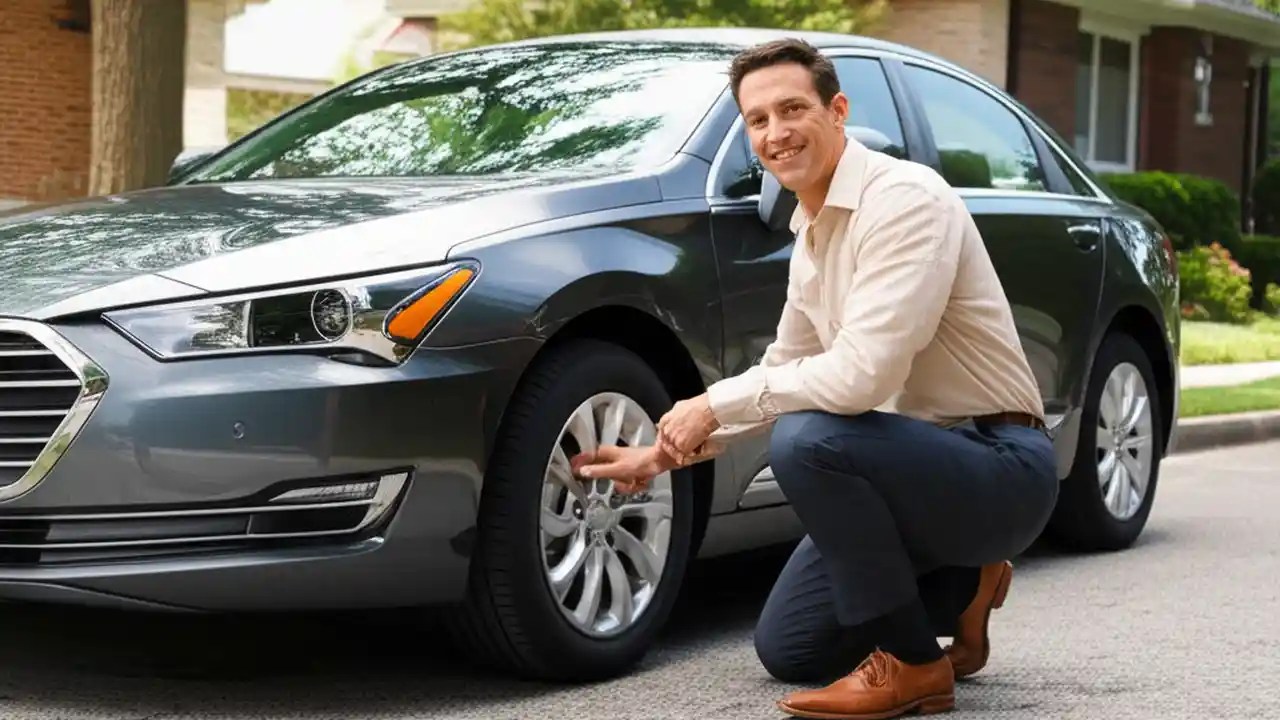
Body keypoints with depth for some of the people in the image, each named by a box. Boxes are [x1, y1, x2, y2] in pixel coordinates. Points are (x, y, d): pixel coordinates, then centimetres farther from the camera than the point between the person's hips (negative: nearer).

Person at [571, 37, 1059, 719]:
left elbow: (861, 376, -31)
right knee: (786, 649, 10)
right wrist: (661, 455, 20)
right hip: (931, 465, 9)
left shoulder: (904, 199, -21)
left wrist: (717, 404, -18)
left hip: (1001, 465, -9)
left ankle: (910, 662, -16)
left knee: (808, 439, -33)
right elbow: (781, 373, 22)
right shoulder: (812, 234, 9)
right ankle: (961, 590, 22)